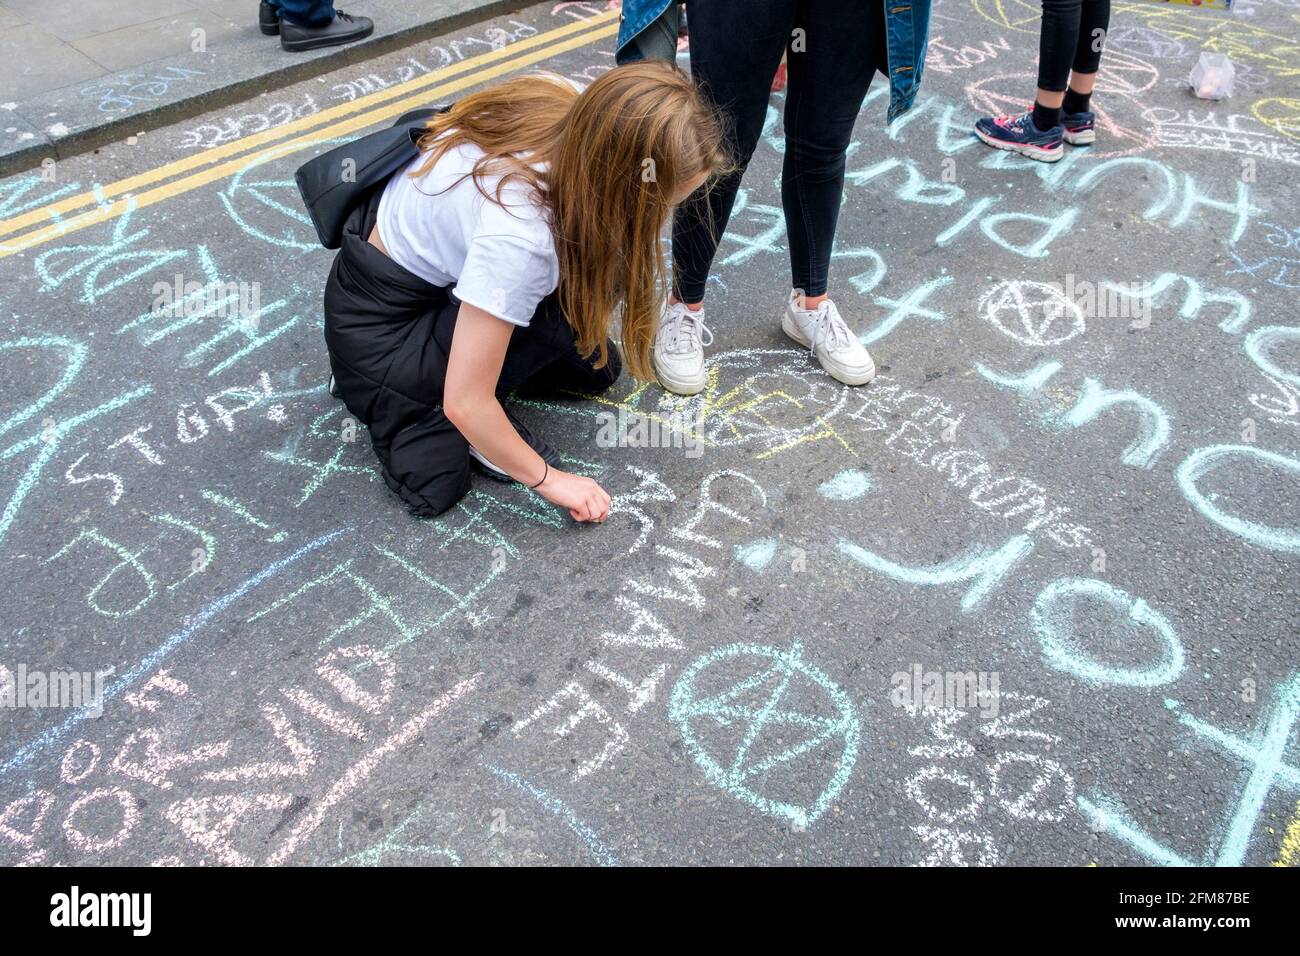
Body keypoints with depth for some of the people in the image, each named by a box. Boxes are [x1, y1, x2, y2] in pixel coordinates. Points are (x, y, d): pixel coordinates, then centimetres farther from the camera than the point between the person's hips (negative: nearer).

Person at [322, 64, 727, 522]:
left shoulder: (570, 111, -21)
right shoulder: (518, 236, -40)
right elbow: (465, 403, -31)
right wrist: (547, 479, -18)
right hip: (380, 317, -7)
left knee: (593, 365, 5)